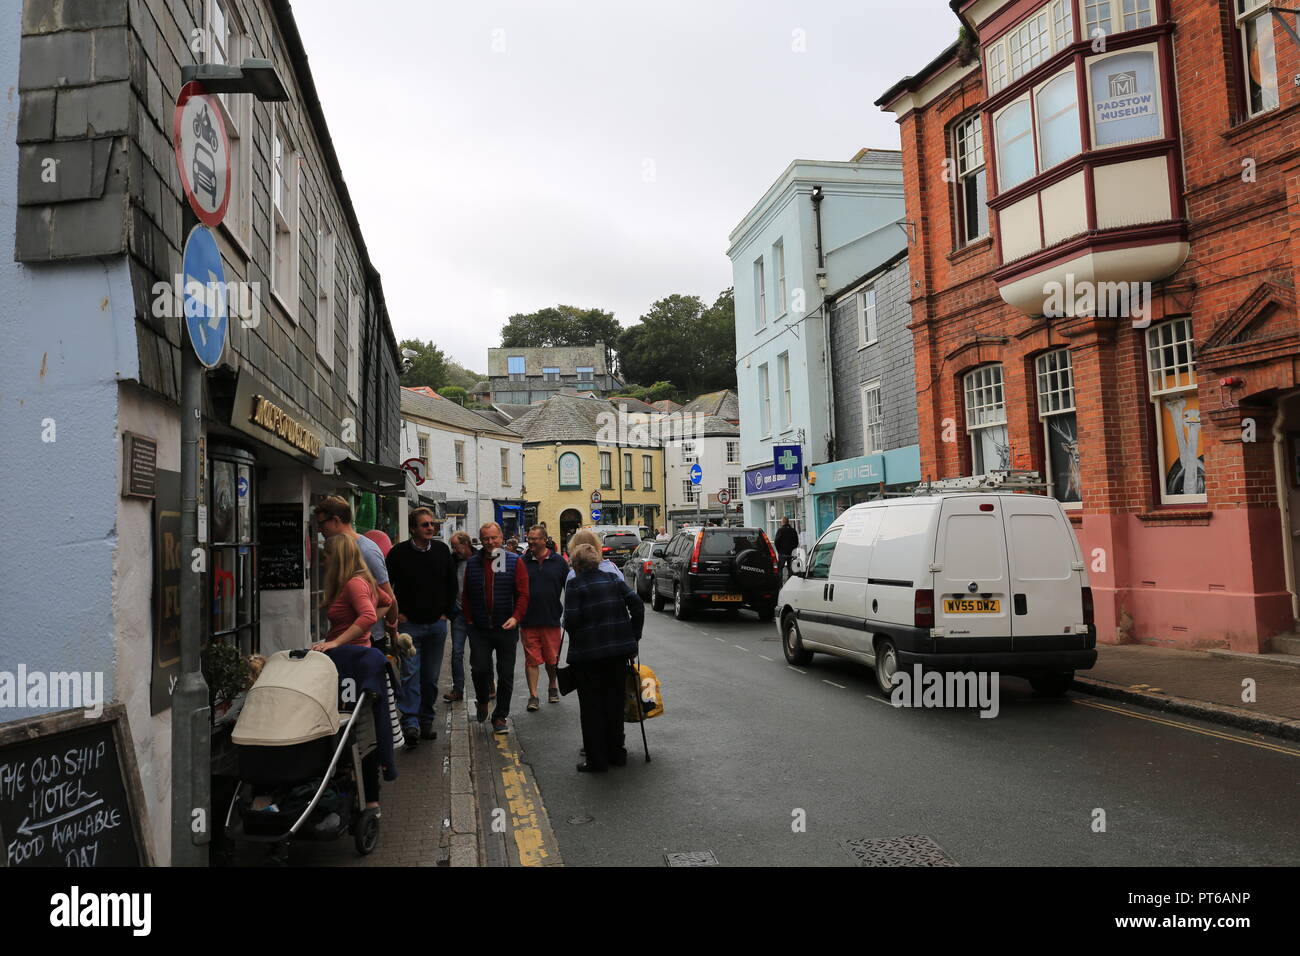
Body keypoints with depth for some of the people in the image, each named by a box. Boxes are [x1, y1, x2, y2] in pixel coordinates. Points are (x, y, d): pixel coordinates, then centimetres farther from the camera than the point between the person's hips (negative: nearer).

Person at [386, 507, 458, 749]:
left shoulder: (442, 550, 5)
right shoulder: (399, 553, -5)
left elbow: (452, 583, 14)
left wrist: (447, 611, 8)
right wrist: (398, 614, -3)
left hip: (437, 624, 3)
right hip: (410, 624, -3)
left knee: (431, 676, 8)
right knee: (410, 673, -11)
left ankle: (427, 721, 18)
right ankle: (410, 723, -10)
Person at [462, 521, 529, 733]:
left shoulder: (515, 562, -1)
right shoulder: (473, 563, 8)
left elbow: (523, 594, -6)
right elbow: (466, 595, 12)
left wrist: (516, 617, -18)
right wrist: (469, 620, 3)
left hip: (506, 628, -1)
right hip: (479, 629, 1)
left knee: (506, 675, 4)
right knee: (479, 668, -6)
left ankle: (500, 716, 18)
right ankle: (482, 701, 25)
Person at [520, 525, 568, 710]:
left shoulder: (559, 562, 2)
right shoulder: (522, 562, 0)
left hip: (552, 620, 1)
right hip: (528, 621, -1)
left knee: (552, 659, 12)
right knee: (532, 660, 0)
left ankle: (553, 688, 34)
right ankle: (533, 696, 6)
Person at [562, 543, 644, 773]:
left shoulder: (575, 585, -8)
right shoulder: (613, 580, 6)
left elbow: (571, 621, -15)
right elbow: (637, 605, 0)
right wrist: (633, 636, 7)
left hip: (587, 653, -5)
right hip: (619, 650, 5)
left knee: (591, 707, 5)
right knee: (615, 702, 16)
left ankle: (596, 760, 9)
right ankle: (616, 753, 24)